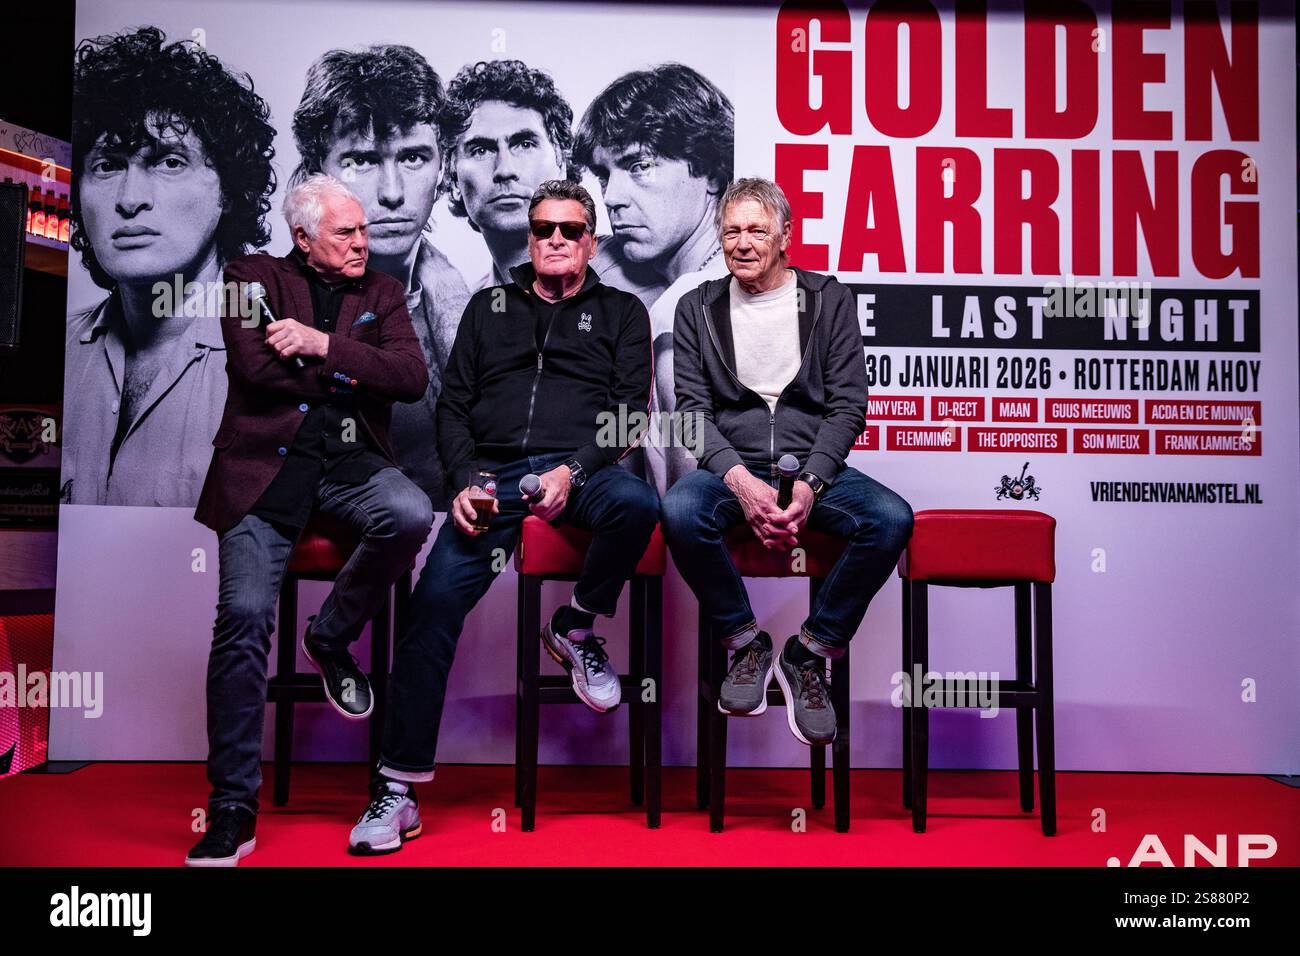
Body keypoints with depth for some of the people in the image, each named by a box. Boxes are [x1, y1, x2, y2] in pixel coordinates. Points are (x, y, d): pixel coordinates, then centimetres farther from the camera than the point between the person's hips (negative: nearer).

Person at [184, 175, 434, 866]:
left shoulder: (382, 292, 17)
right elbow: (255, 367, -6)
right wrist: (347, 372, 0)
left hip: (351, 459, 2)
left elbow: (412, 377, 0)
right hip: (267, 462, -2)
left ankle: (330, 637, -2)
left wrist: (324, 345, -8)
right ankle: (233, 810, -6)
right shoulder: (255, 277, 12)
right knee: (243, 616, -16)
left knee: (411, 515, -31)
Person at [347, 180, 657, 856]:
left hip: (583, 466, -1)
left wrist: (574, 470, -13)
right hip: (494, 473, 1)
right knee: (435, 600, -20)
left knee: (635, 504, -36)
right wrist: (466, 481, -2)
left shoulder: (620, 313, 19)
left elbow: (631, 409, 6)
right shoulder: (490, 307, 24)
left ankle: (576, 628, -7)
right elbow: (453, 407, 17)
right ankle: (397, 790, -12)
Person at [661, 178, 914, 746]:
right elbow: (693, 408, 1)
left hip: (814, 466, 1)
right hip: (732, 469, 0)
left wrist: (809, 485, -15)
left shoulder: (829, 300, 8)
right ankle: (746, 643, -8)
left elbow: (848, 404, 1)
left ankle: (808, 654, -7)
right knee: (680, 510, -33)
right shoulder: (699, 308, 10)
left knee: (891, 520, -28)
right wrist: (740, 480, -17)